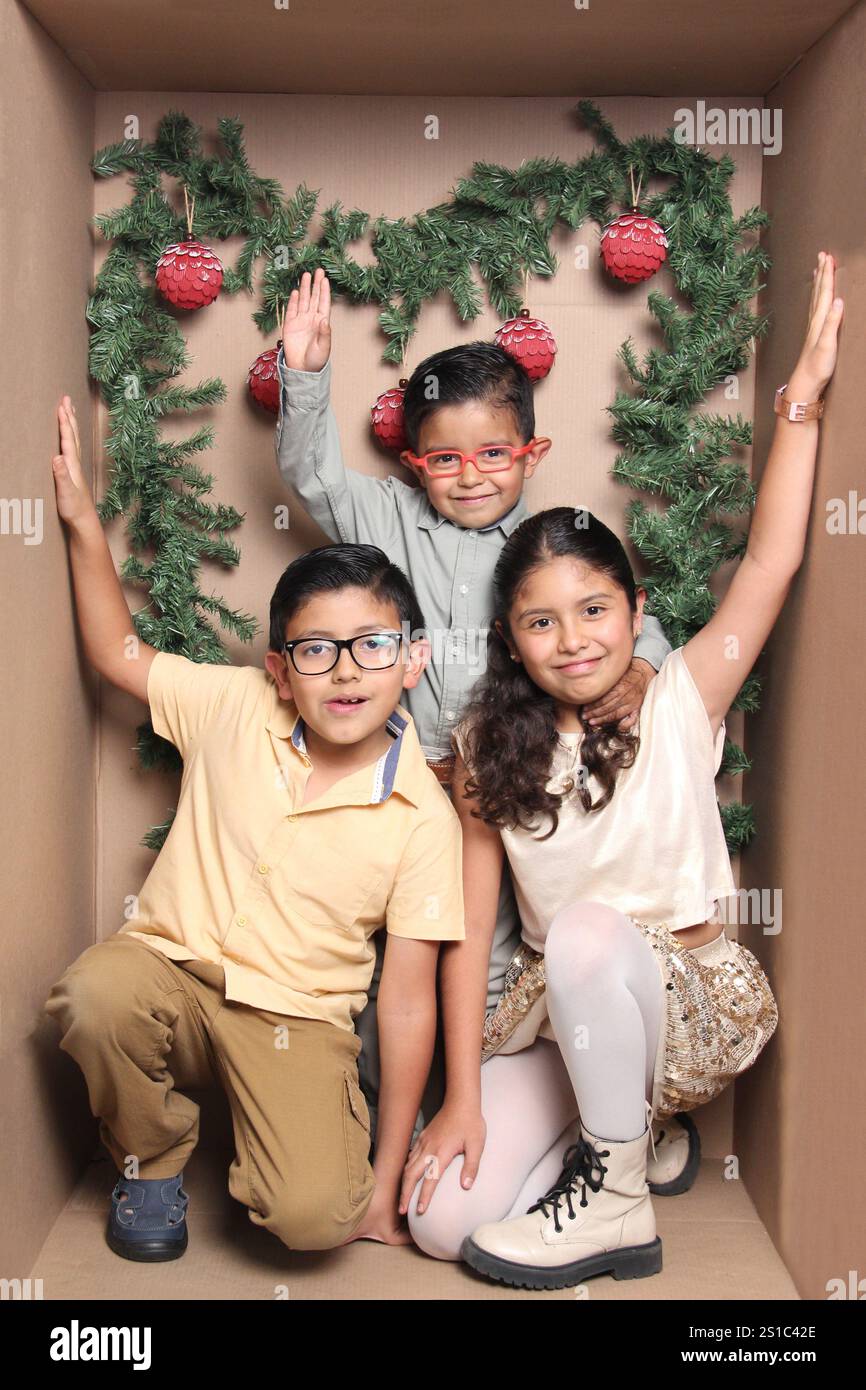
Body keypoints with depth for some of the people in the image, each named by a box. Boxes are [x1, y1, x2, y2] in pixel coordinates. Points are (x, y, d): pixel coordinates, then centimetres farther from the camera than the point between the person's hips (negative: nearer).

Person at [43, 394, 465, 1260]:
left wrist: (386, 1180, -6)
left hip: (296, 1019, -2)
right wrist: (84, 523, -3)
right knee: (95, 994, -34)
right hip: (172, 969, 3)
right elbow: (119, 654, 10)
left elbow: (408, 1001, -8)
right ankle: (151, 1159, 0)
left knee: (315, 1217, -27)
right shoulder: (233, 710, -5)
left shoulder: (423, 816, -11)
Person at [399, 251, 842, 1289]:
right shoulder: (490, 749, -3)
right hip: (554, 1011, 4)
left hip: (690, 998, -3)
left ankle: (616, 1200, -13)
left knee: (587, 933, -37)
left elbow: (769, 564, -22)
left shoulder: (678, 705, -9)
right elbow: (470, 931, -5)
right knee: (439, 1219, -12)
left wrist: (801, 399, -23)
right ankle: (616, 1118, 15)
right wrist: (463, 1098, -8)